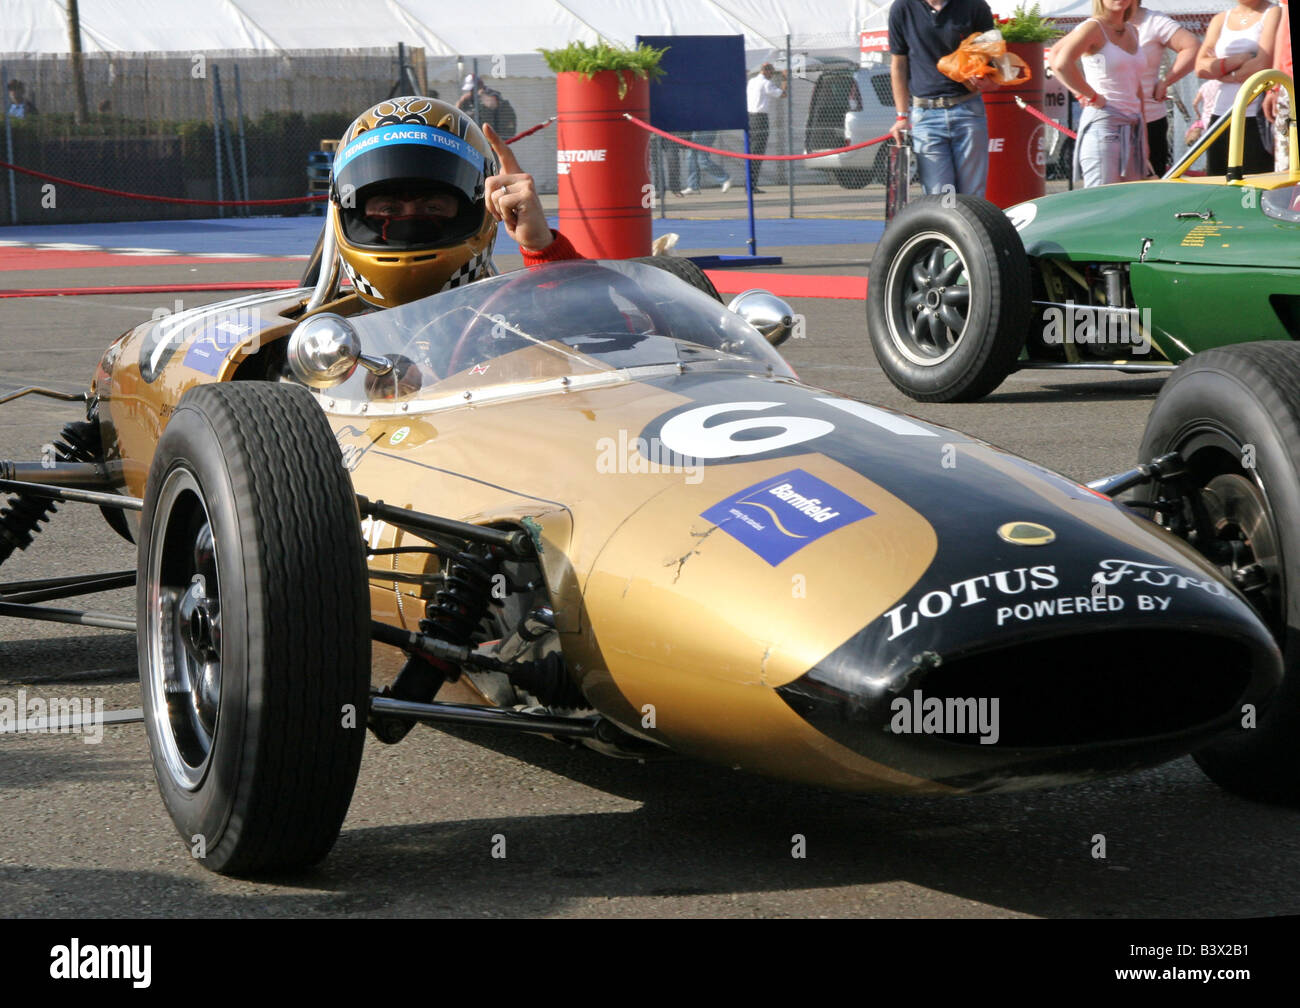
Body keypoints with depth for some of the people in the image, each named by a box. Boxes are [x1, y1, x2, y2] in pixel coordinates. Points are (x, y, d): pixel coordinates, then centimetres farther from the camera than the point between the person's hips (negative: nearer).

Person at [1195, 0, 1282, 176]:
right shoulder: (1220, 20, 17)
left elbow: (1264, 64, -11)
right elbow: (1201, 67, 5)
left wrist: (1220, 69, 1)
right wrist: (1238, 60, -9)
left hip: (1256, 117, -5)